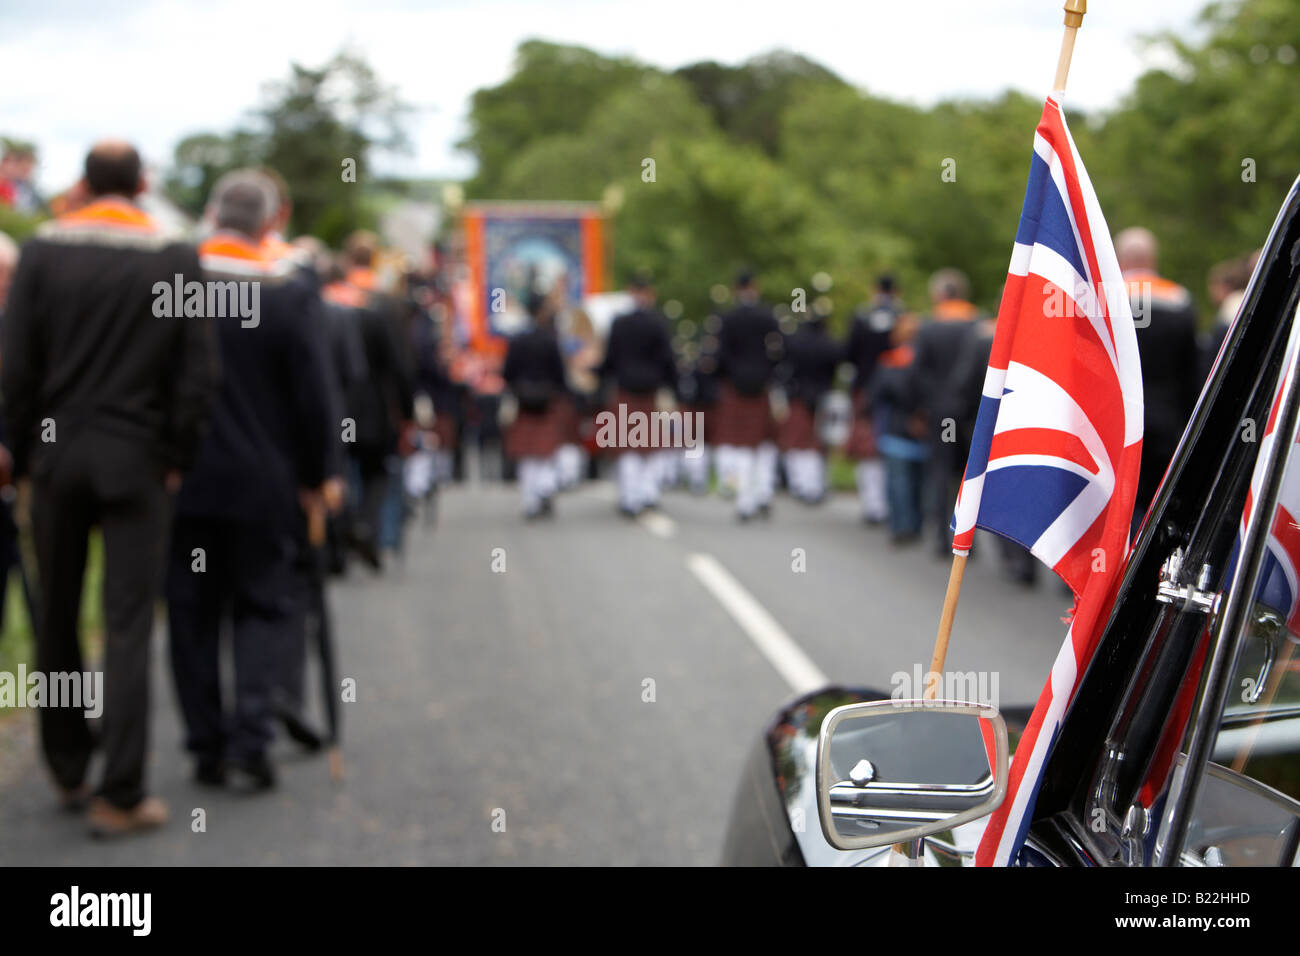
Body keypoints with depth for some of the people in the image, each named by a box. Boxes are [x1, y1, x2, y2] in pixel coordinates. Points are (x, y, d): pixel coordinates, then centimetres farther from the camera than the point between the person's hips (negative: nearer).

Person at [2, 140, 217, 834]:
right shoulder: (175, 257, -3)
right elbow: (197, 373, -6)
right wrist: (177, 457, 5)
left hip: (57, 457, 2)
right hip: (137, 461, -2)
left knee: (57, 618, 14)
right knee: (128, 627, 0)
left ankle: (67, 769, 26)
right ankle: (119, 795, 0)